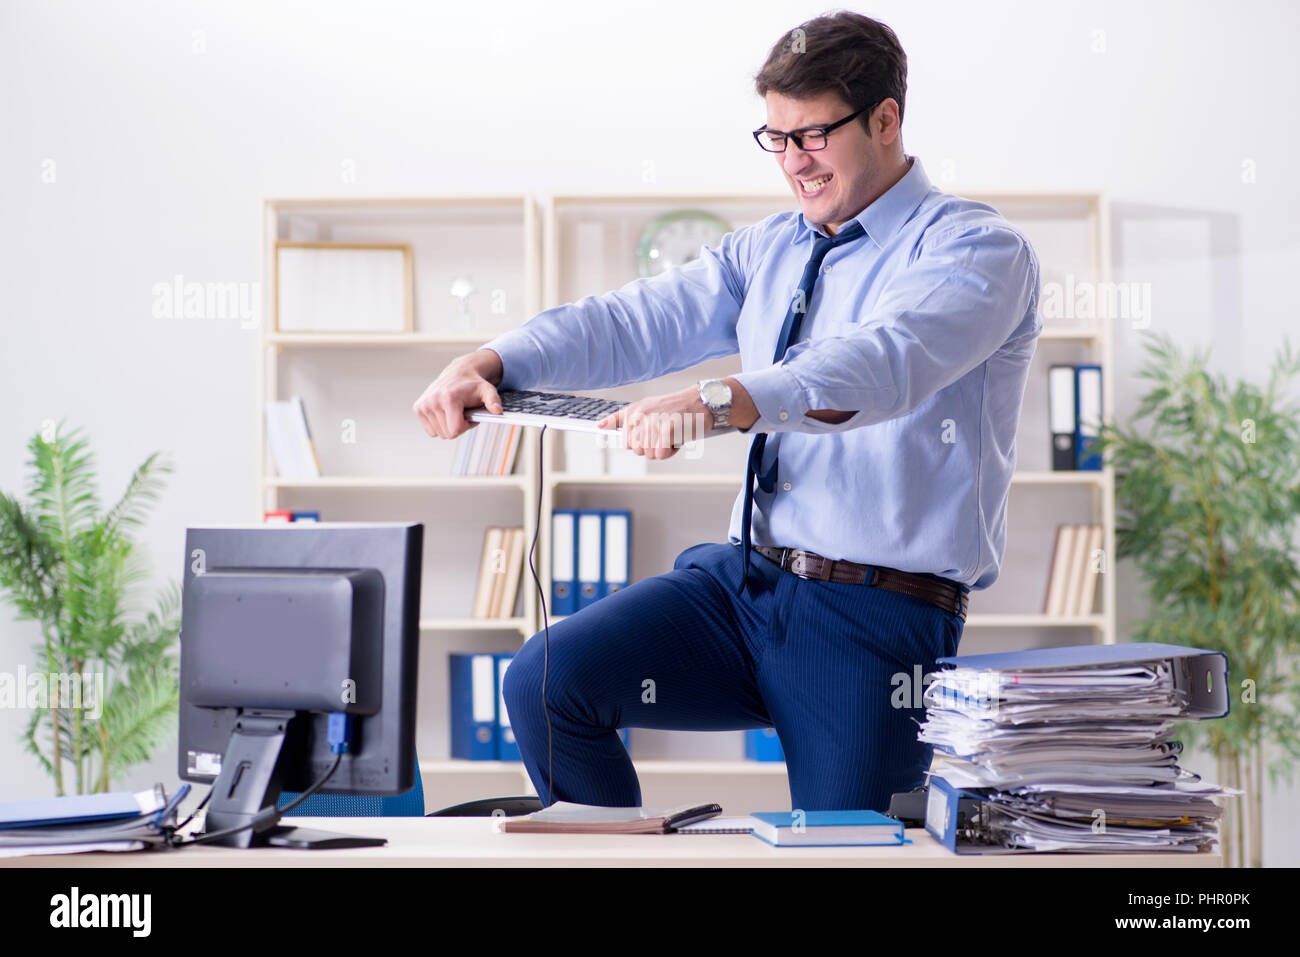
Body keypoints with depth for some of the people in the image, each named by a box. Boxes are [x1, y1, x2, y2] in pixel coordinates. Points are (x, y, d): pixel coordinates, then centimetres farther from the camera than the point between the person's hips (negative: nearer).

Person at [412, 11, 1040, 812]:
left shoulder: (977, 249, -7)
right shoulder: (768, 251, 15)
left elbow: (883, 360, -28)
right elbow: (637, 320, 4)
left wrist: (718, 401, -43)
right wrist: (488, 365, -13)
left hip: (880, 617, -5)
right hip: (742, 578, 6)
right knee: (547, 681, -12)